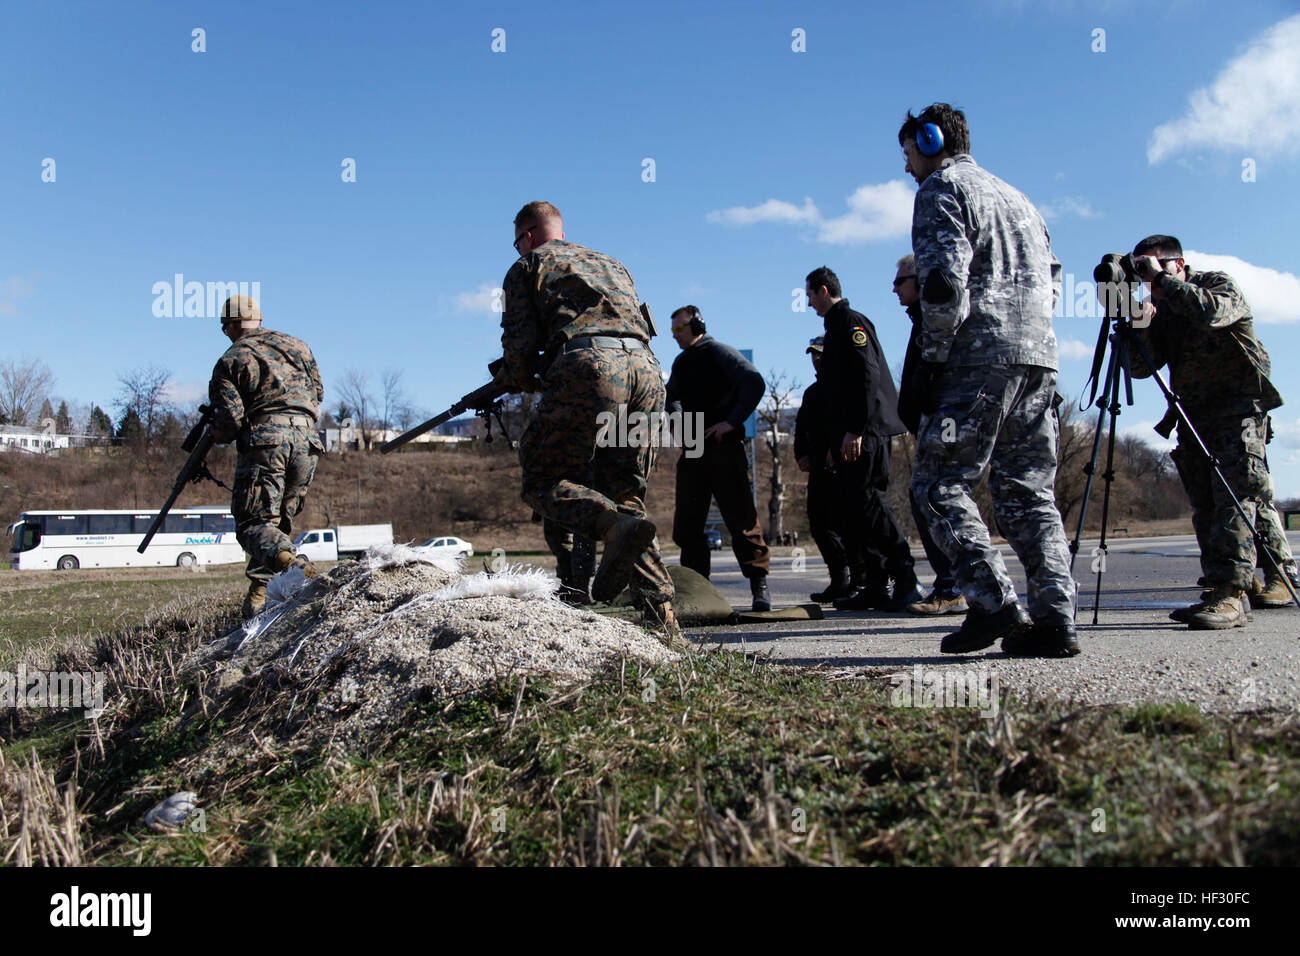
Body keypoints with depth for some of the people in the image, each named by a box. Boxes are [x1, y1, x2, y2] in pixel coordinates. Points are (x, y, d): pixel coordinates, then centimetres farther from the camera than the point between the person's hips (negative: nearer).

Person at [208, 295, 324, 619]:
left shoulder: (230, 361, 5)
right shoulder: (296, 345, 19)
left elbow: (231, 421, -4)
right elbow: (318, 394, 24)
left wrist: (215, 434, 16)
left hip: (264, 439, -5)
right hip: (306, 438, 5)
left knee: (254, 521, -5)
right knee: (280, 518, 14)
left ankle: (289, 560, -34)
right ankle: (261, 584, 6)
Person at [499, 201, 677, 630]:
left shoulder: (527, 267, 18)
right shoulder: (612, 263, 36)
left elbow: (521, 344, 6)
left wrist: (518, 382, 28)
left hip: (591, 366, -6)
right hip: (646, 369, 6)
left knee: (542, 480, 2)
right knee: (622, 493, 12)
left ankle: (617, 527, -27)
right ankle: (660, 610, 1)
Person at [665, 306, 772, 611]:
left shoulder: (720, 353, -2)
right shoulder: (680, 363, 20)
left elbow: (755, 383, -13)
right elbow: (672, 396, 29)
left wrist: (732, 422, -17)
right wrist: (675, 414, 7)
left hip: (724, 448, -7)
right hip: (691, 450, 7)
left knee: (740, 516, -7)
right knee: (687, 522, 4)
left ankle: (759, 584, -2)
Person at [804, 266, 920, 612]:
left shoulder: (851, 322, -6)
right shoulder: (836, 328, 24)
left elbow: (867, 376, -18)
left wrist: (855, 430, -24)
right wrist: (836, 442, 23)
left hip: (865, 431, -10)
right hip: (851, 435, 10)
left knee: (864, 499, -16)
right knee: (851, 502, 6)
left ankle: (905, 577, -13)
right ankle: (872, 586, 8)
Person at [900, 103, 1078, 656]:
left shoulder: (941, 188, 3)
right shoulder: (1015, 196, 28)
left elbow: (944, 279, -12)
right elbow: (1051, 280, 24)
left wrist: (930, 361, -10)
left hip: (980, 357, -8)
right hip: (1040, 358, 8)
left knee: (938, 484, -4)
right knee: (1028, 490, 6)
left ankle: (994, 603, -14)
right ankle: (1055, 619, -1)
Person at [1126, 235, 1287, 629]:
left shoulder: (1219, 284, -1)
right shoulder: (1159, 309, 13)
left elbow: (1209, 313, -26)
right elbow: (1141, 368, 3)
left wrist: (1163, 279, -16)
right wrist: (1138, 319, -11)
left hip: (1240, 406, -6)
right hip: (1194, 415, 6)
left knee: (1234, 495, -18)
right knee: (1205, 506, 1)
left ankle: (1231, 592, -25)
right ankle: (1221, 593, 4)